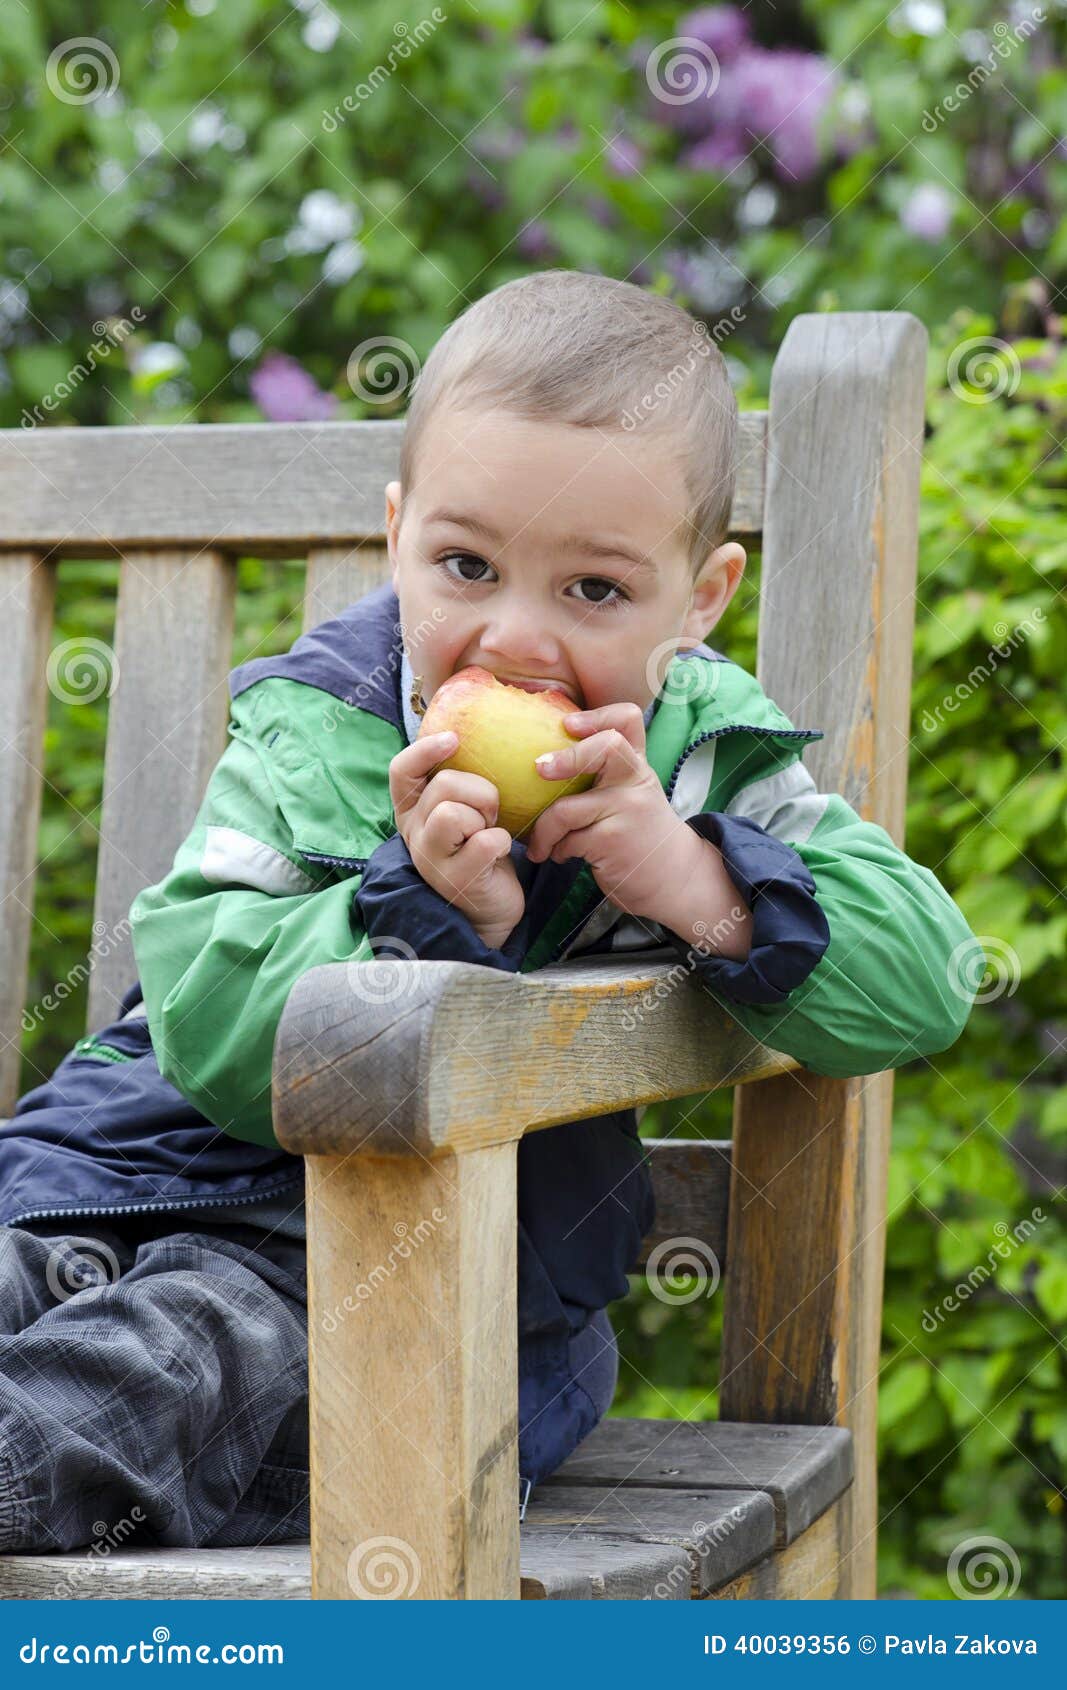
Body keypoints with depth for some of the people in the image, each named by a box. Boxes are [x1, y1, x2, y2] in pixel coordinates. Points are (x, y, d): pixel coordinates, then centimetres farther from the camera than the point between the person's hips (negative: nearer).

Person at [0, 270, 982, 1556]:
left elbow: (922, 983, -9)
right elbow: (210, 1026, -15)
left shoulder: (704, 763, 0)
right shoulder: (308, 739, -4)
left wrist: (697, 883, -24)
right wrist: (418, 909, -31)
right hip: (192, 1158, 2)